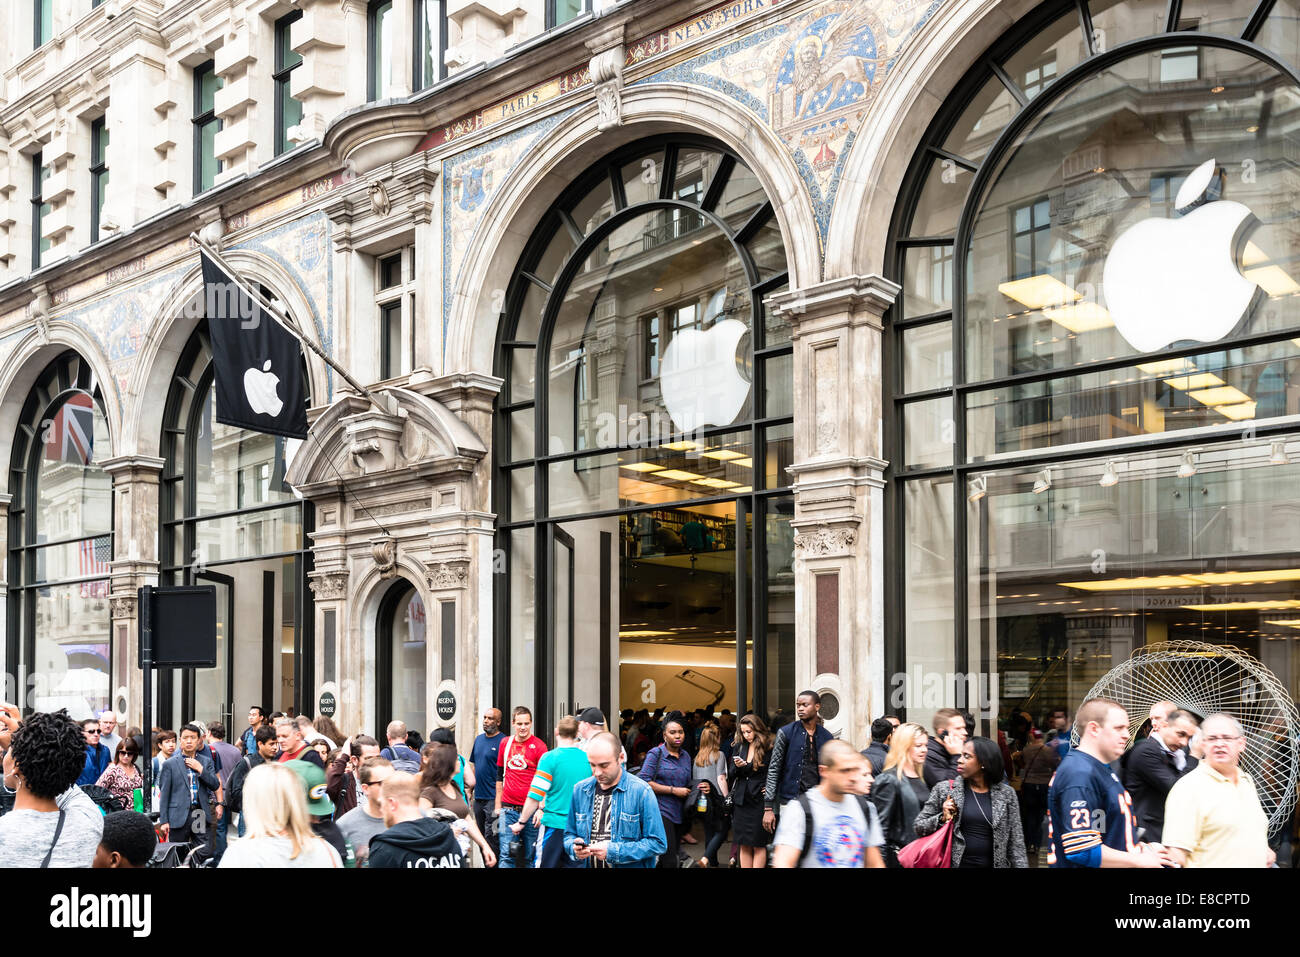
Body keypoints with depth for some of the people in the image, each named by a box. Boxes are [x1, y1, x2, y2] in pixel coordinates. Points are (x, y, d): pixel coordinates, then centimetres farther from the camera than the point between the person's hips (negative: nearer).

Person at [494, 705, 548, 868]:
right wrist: (498, 805, 17)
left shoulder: (538, 745, -3)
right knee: (506, 855, -4)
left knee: (530, 857, 3)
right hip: (508, 809, 3)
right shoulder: (505, 744, 10)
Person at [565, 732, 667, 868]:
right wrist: (574, 848, -13)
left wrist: (613, 851, -23)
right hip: (586, 864, 3)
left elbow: (657, 843, -15)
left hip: (629, 866, -3)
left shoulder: (641, 791, -15)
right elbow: (569, 833, 10)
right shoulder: (580, 790, -1)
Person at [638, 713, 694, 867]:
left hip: (679, 814, 7)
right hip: (661, 812, -7)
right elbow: (644, 782, -13)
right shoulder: (656, 753, -4)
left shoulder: (685, 756, 15)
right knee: (670, 861, -15)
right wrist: (673, 790, -14)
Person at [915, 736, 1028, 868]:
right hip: (955, 863, 0)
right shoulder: (944, 789, -3)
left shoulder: (1006, 794, -1)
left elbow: (1016, 843, 2)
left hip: (993, 863, 0)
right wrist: (942, 818, -14)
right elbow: (919, 826, 2)